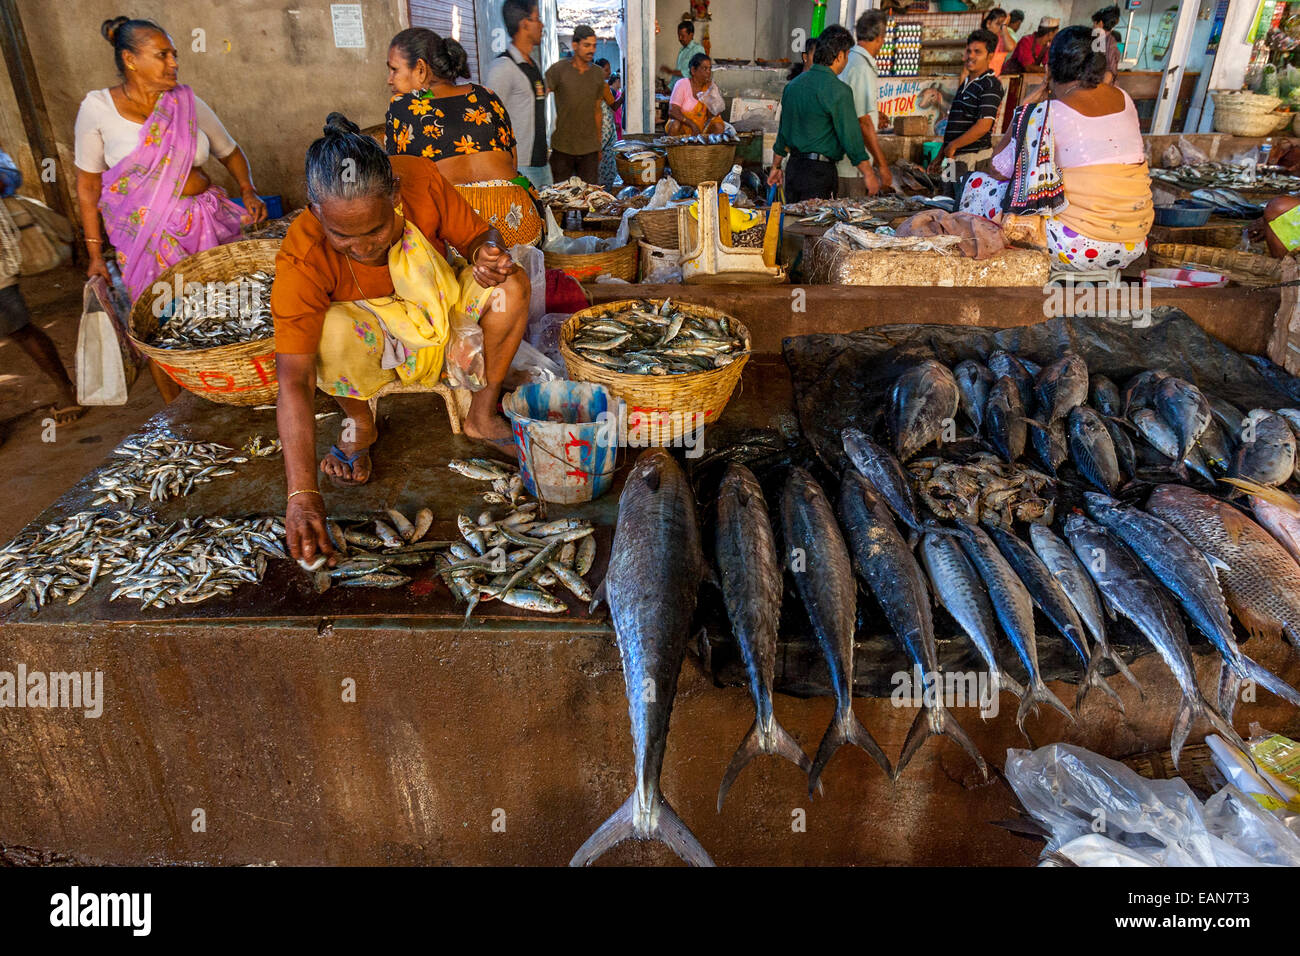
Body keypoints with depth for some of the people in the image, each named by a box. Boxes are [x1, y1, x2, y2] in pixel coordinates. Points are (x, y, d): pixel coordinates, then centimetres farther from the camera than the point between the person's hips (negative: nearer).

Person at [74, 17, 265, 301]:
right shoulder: (98, 108, 0)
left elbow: (230, 151, 19)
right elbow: (88, 185, 3)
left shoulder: (187, 102, 6)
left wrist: (248, 192, -1)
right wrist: (95, 254, 1)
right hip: (146, 234, -2)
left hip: (207, 225, 2)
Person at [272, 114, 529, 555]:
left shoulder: (421, 179, -26)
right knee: (332, 328, -37)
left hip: (442, 310, 3)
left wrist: (487, 254, -34)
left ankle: (483, 414, -4)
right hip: (368, 332, -3)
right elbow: (294, 381, -36)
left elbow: (477, 235, -7)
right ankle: (359, 424, -5)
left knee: (512, 284, -23)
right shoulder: (301, 258, -33)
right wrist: (302, 493, -44)